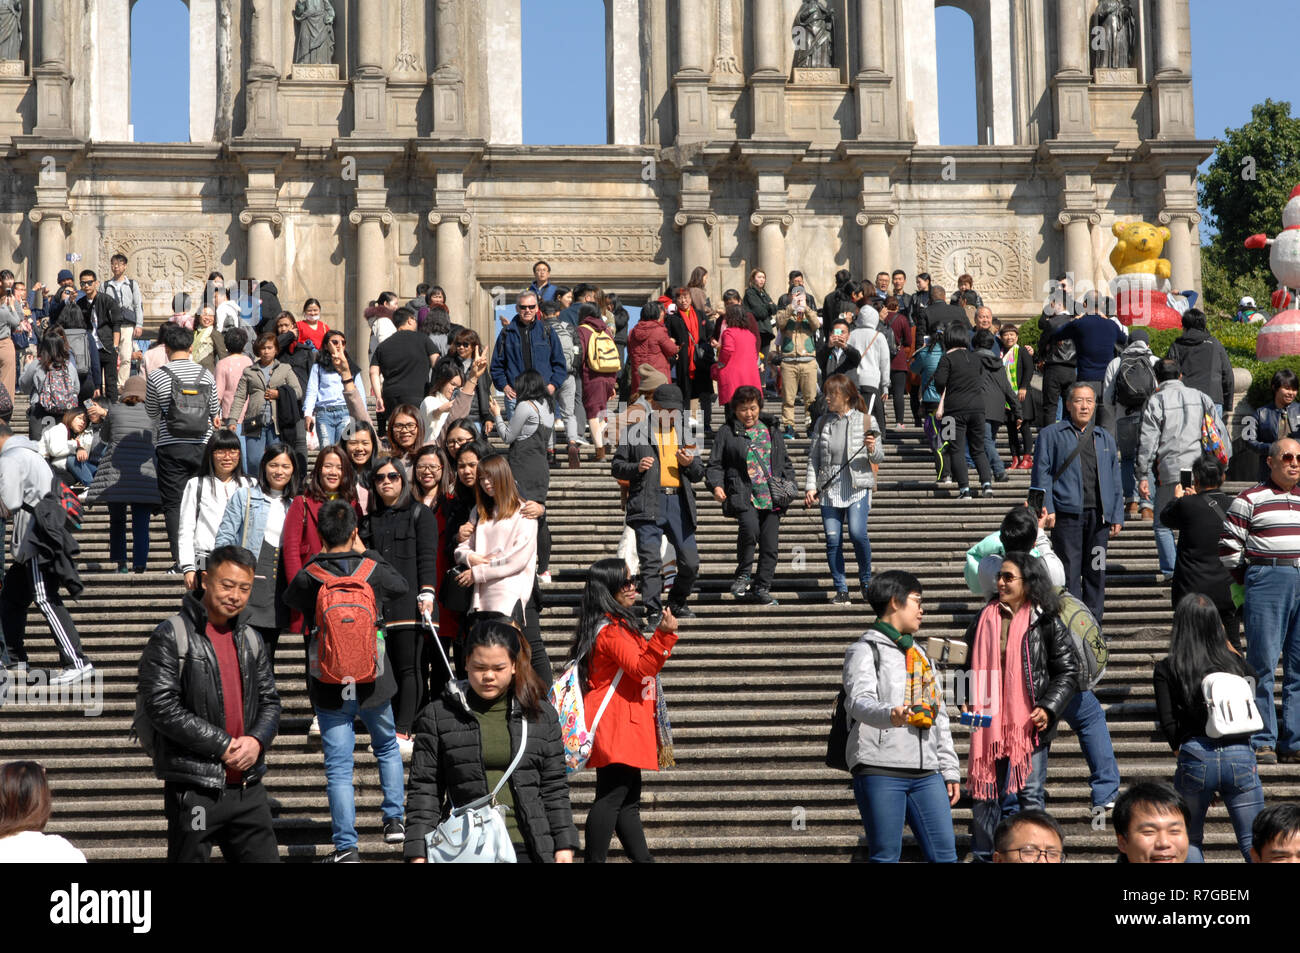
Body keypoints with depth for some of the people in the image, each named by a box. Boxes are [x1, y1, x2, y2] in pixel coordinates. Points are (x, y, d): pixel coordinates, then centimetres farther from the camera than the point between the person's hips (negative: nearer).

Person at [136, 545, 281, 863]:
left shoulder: (250, 640, 14)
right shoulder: (171, 636, -6)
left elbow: (270, 701, 17)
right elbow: (161, 706, -15)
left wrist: (256, 740, -5)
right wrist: (222, 745, -15)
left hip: (247, 787, 6)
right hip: (194, 790, -6)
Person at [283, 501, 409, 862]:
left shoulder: (308, 577, -10)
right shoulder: (372, 570, -7)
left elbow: (290, 599, 13)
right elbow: (401, 585, 15)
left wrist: (318, 559, 13)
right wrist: (366, 552, 20)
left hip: (329, 689, -1)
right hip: (372, 683, 1)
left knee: (338, 767, 1)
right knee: (387, 748, 26)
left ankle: (346, 846, -4)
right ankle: (394, 820, 26)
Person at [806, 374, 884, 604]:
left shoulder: (866, 421, 2)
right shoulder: (822, 424, 10)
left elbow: (879, 458, 5)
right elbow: (813, 457, 11)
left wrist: (872, 449, -17)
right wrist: (810, 486, 1)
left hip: (857, 486, -3)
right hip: (829, 488, 3)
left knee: (857, 533, -18)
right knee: (833, 540, -1)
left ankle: (866, 581, 4)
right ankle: (841, 590, 9)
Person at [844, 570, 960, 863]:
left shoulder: (920, 653, 24)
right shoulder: (865, 650, 1)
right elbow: (860, 701, -18)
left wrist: (950, 770, 16)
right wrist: (889, 715, -41)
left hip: (927, 773, 6)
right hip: (880, 771, -6)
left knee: (945, 855, 1)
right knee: (885, 856, -4)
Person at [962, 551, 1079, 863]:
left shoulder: (1046, 623, -1)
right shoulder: (984, 619, 9)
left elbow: (1068, 671, 0)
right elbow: (971, 667, 19)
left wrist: (1048, 708, -11)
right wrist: (967, 701, 5)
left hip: (1029, 724, -3)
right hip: (990, 722, 3)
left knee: (1030, 794, 0)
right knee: (985, 794, 6)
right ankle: (984, 856, 16)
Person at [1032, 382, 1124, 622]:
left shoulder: (1105, 438, 20)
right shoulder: (1051, 434, 7)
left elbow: (1115, 480, 19)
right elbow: (1042, 473, 1)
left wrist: (1117, 516, 11)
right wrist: (1047, 509, -10)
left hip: (1099, 515, 4)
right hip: (1067, 514, -4)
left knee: (1096, 572, 6)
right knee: (1069, 573, -5)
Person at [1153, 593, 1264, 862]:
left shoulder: (1167, 669, 2)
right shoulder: (1233, 661, 10)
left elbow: (1167, 724, -4)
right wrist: (1230, 647, 34)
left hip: (1196, 758, -1)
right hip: (1241, 756, 2)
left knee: (1189, 842, 17)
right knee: (1252, 843, 4)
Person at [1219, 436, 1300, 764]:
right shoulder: (1250, 500, 0)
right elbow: (1228, 546, 0)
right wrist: (1248, 581, 5)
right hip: (1267, 579, -5)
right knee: (1263, 662, -6)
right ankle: (1262, 742, -1)